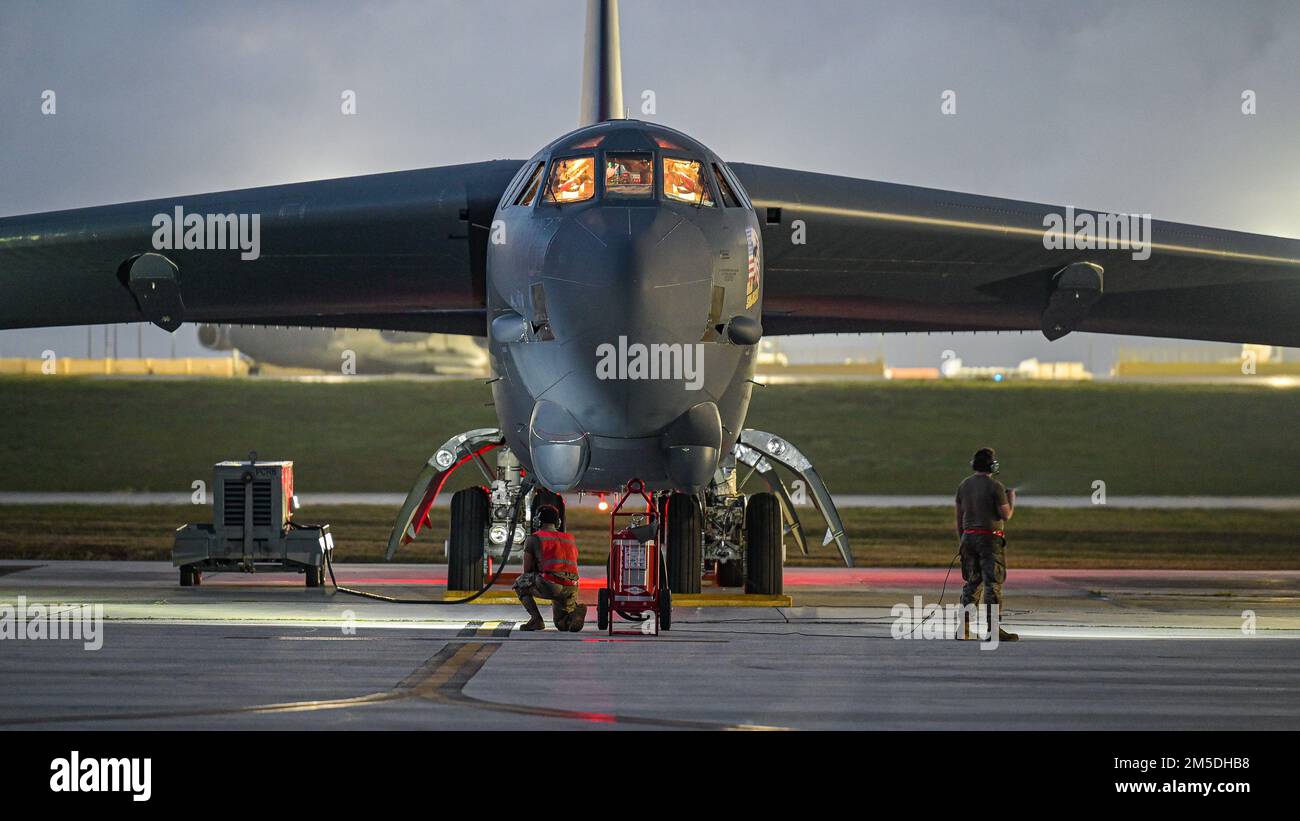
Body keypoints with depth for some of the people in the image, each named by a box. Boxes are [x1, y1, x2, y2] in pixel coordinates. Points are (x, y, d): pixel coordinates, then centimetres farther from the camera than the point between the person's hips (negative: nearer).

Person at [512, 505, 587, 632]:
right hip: (571, 588, 5)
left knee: (520, 583, 24)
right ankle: (575, 610, -10)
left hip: (550, 584, -5)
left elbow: (527, 570, 13)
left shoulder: (533, 539, 11)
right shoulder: (571, 540, 26)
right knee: (562, 625, 26)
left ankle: (536, 619, 4)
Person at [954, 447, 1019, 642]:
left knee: (971, 583, 11)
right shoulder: (995, 487, -12)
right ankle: (993, 629, -6)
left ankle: (963, 627, 7)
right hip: (990, 539, -6)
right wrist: (1012, 500, 8)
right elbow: (1006, 516, -10)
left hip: (969, 538, 6)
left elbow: (959, 517, 11)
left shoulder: (964, 485, 7)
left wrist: (962, 541, 19)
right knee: (993, 584, -3)